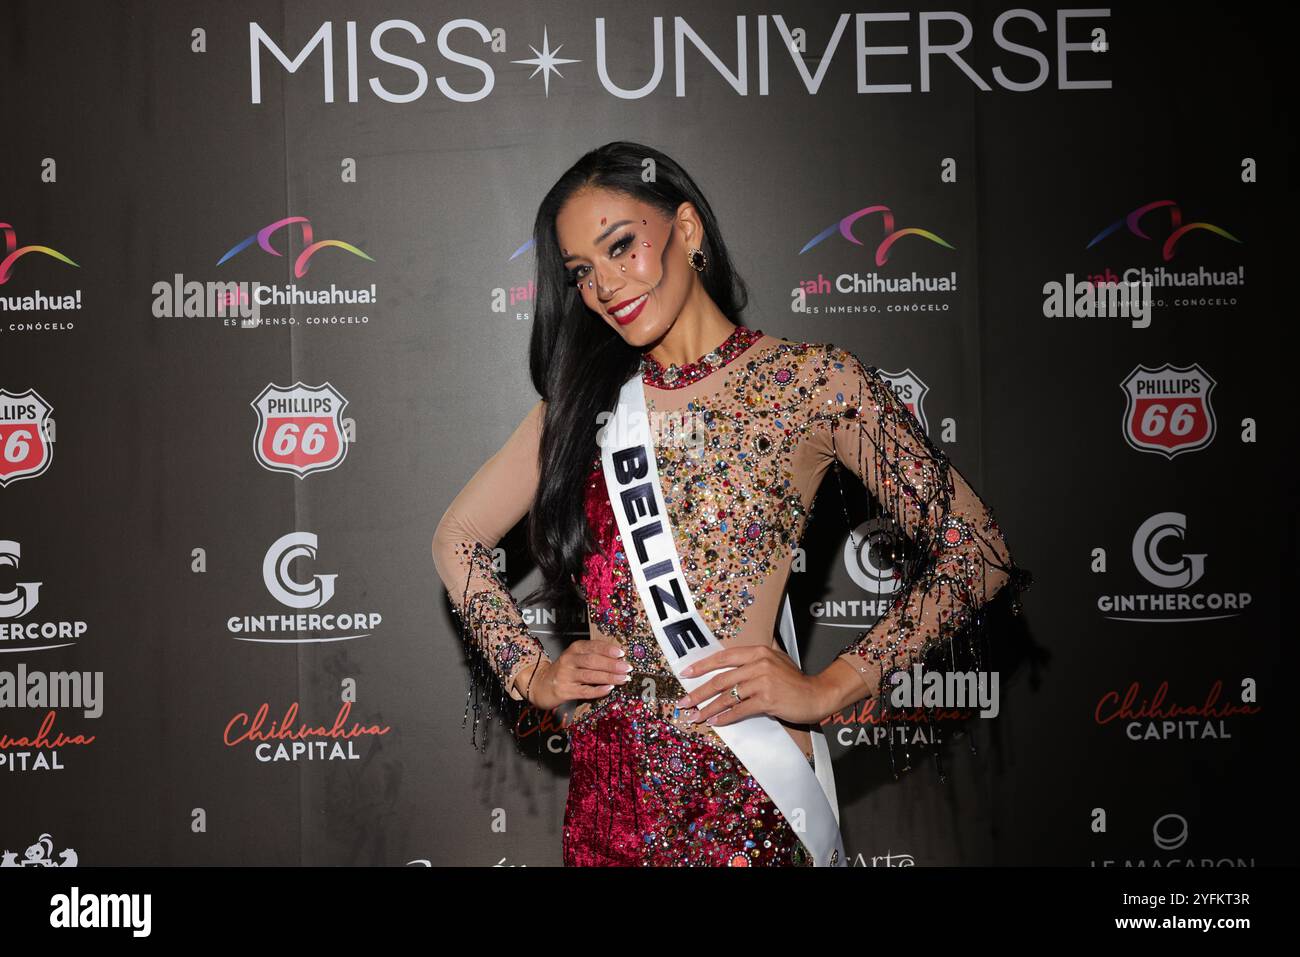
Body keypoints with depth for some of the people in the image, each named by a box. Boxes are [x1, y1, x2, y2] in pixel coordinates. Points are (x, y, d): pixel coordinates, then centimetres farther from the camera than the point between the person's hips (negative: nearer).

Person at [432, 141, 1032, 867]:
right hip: (605, 775, 4)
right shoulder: (585, 399, 6)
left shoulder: (816, 383, -7)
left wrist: (828, 690, -11)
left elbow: (977, 553, -7)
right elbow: (458, 540, 15)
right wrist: (532, 674, 3)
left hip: (739, 787, -4)